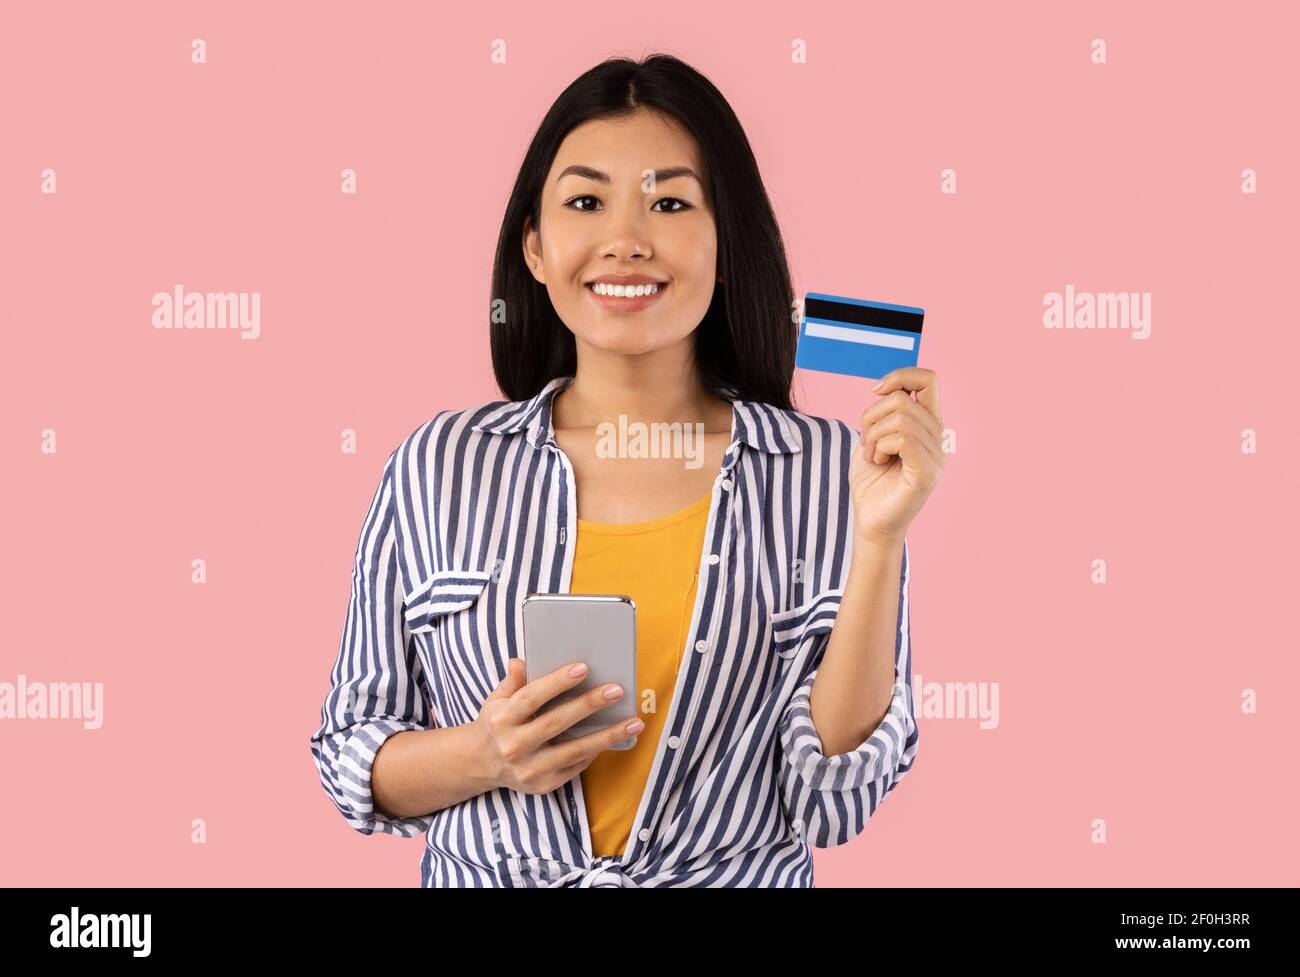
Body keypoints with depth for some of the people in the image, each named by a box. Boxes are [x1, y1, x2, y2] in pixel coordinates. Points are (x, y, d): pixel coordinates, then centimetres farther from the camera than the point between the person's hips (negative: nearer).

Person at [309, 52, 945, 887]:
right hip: (484, 876, 1)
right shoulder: (439, 468, -2)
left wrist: (879, 538, -16)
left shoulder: (826, 473, -6)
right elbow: (351, 759, 4)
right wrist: (483, 757, -14)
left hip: (740, 873, -1)